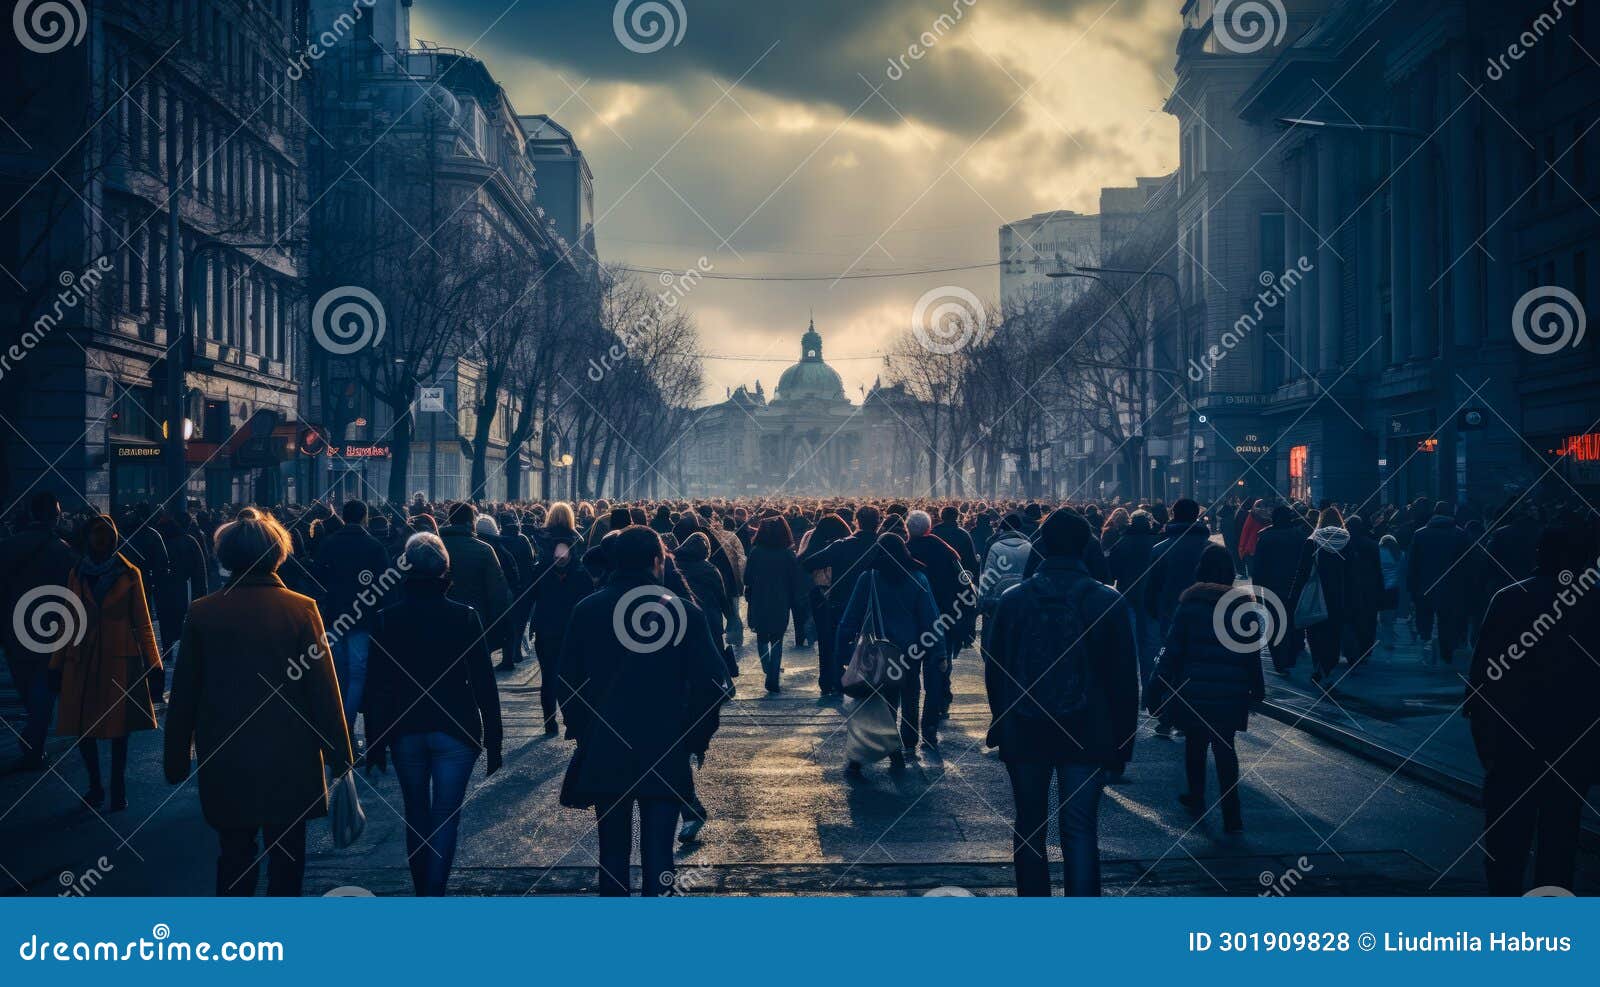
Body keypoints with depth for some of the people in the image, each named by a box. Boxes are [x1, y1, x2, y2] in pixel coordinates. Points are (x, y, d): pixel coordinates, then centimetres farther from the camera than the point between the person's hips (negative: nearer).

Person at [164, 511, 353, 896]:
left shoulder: (202, 612, -3)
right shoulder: (301, 609, -8)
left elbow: (183, 694, 1)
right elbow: (324, 690, -8)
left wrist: (175, 760, 11)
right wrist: (339, 758, -2)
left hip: (225, 763, 2)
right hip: (289, 761, -1)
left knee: (235, 854, 12)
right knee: (286, 856, 10)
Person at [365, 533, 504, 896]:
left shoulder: (388, 618, -5)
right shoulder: (464, 617, -9)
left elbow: (376, 686, -2)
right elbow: (484, 684, -8)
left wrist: (374, 744, 6)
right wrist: (493, 743, -1)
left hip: (405, 732, 2)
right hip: (454, 731, -2)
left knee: (416, 816, 17)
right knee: (446, 817, 1)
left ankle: (422, 892, 27)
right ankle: (434, 894, -10)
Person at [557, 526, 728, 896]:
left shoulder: (587, 610, -2)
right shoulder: (685, 612, -8)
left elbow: (568, 681, 1)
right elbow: (711, 684, -8)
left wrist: (584, 733, 13)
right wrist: (692, 738, 5)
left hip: (603, 754, 2)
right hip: (665, 755, -2)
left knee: (613, 851, 14)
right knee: (657, 853, 1)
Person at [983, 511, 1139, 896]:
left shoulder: (1012, 599, 0)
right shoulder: (1108, 602, -6)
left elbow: (993, 671, 5)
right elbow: (1125, 678, -4)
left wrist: (1000, 724, 15)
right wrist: (1123, 741, 2)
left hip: (1023, 733, 2)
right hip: (1085, 735, -2)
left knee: (1029, 826, 13)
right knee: (1080, 829, -1)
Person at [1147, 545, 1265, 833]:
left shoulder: (1190, 604, -6)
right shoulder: (1245, 605, 1)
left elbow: (1172, 651, -7)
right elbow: (1253, 655, 5)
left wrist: (1156, 690, -3)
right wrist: (1257, 689, 17)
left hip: (1193, 692, -2)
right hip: (1231, 695, 2)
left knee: (1195, 744, 18)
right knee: (1224, 748, 11)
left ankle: (1197, 798, 31)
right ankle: (1231, 815, 5)